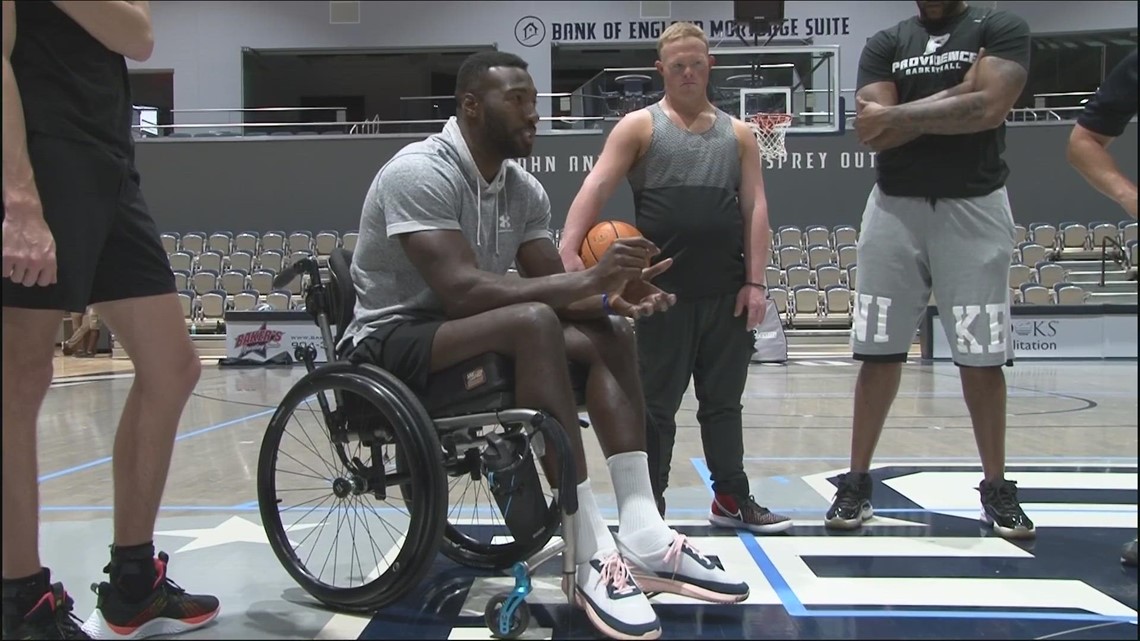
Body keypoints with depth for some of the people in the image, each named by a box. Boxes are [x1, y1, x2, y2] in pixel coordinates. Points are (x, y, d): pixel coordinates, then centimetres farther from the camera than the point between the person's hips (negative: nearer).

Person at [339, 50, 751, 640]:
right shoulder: (419, 173, -19)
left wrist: (611, 297, -21)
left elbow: (550, 286, 1)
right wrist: (588, 279, -33)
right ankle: (593, 559, -34)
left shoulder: (524, 189, 5)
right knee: (533, 322, -34)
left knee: (609, 337, -12)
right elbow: (462, 289, -31)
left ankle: (642, 537, -21)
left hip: (471, 334, 8)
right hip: (392, 343, -8)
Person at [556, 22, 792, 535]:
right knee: (654, 406, 4)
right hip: (662, 292, -3)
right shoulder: (639, 127, 2)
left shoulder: (738, 135, 12)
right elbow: (596, 188, -10)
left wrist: (755, 282, -2)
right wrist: (569, 250, -26)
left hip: (726, 293, 4)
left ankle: (732, 499, 27)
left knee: (724, 401, 14)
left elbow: (755, 208, 7)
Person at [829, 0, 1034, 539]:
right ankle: (857, 483, 13)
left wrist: (899, 115, -10)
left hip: (974, 209, -2)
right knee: (879, 353, 4)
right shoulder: (885, 44, 9)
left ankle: (996, 488, 18)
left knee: (982, 358, 3)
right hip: (895, 209, 2)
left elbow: (988, 109, -15)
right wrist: (954, 97, -10)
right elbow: (873, 132, -6)